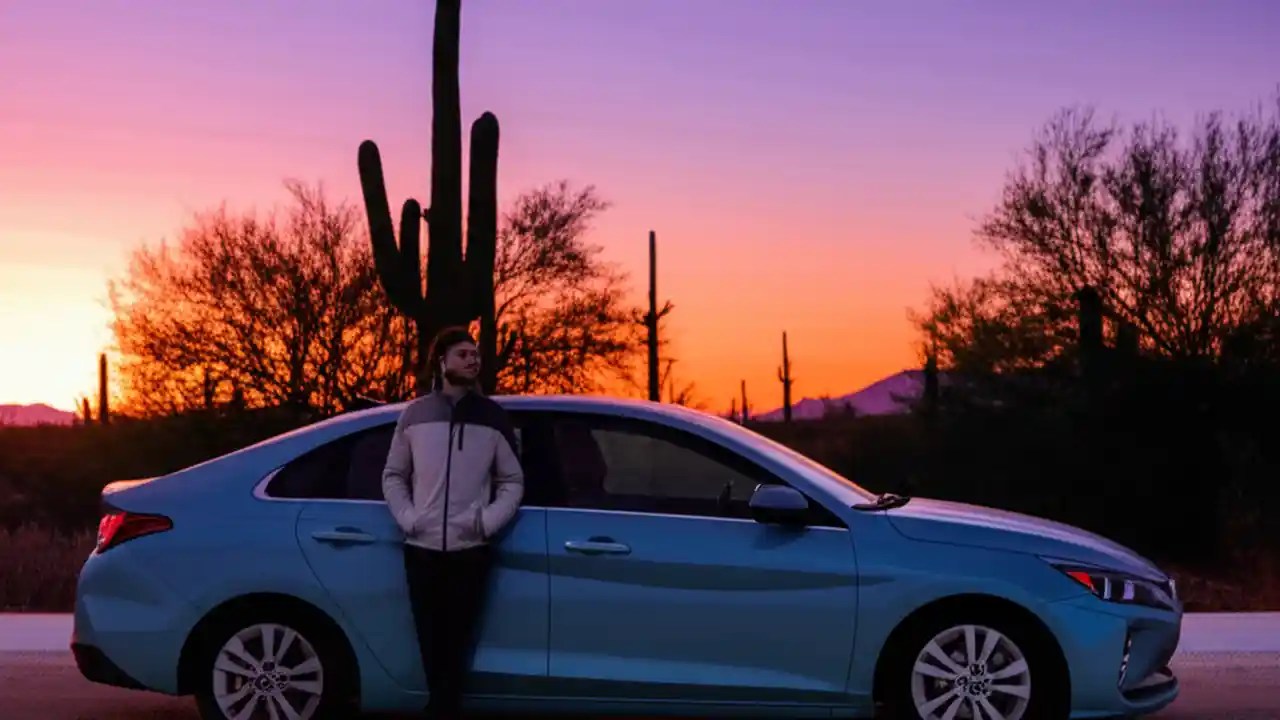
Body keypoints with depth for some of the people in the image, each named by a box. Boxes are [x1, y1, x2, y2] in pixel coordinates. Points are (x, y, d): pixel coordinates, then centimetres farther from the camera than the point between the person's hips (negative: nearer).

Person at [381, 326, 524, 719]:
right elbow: (393, 476, 12)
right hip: (422, 549, 1)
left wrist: (488, 521, -7)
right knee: (431, 640, 5)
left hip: (471, 550, -1)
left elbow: (512, 481, 8)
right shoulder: (415, 414, 7)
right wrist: (407, 518, -4)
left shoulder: (493, 417, 5)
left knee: (457, 641, -2)